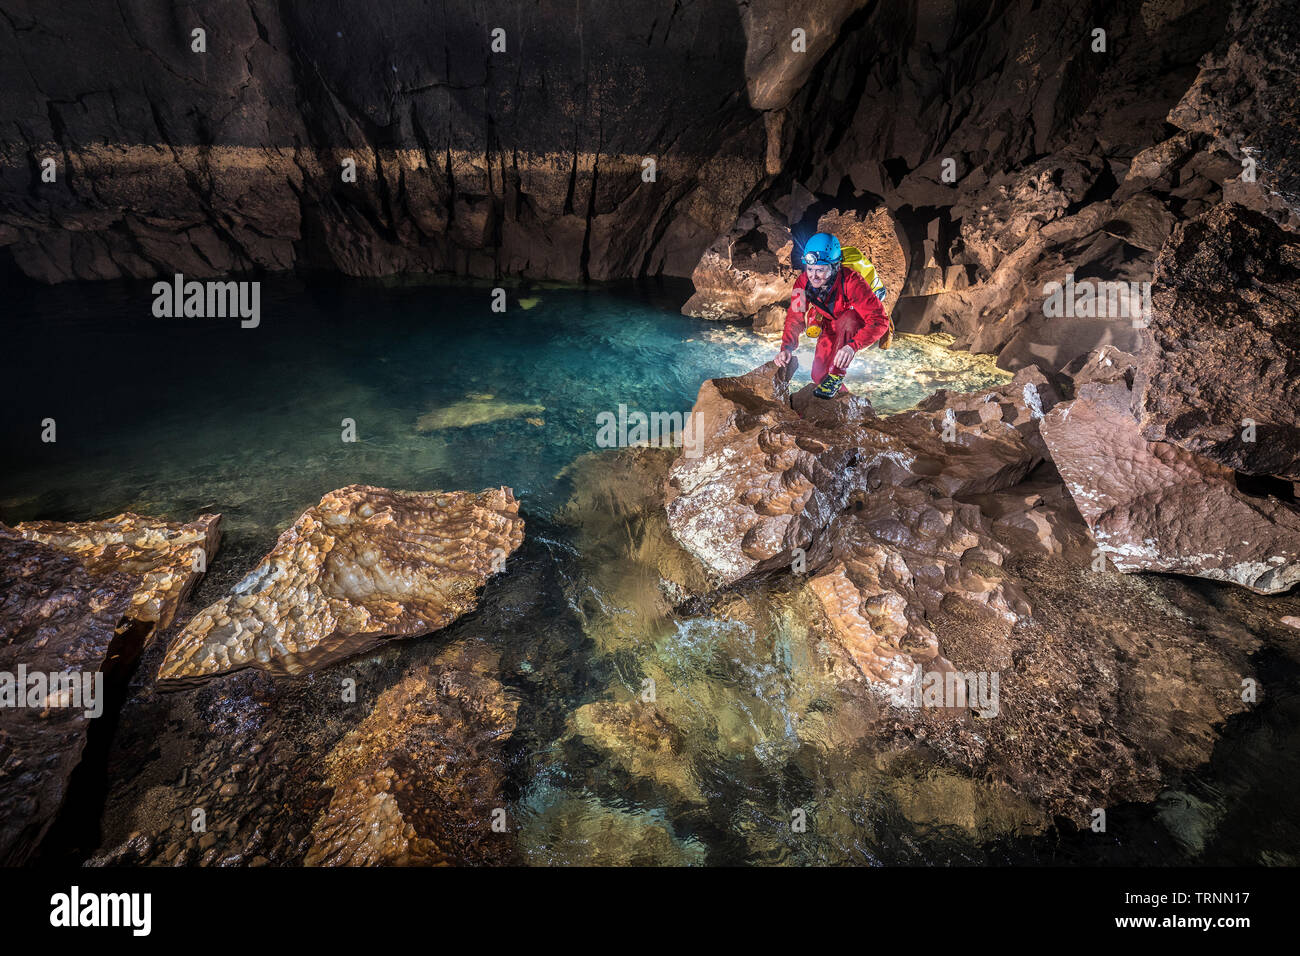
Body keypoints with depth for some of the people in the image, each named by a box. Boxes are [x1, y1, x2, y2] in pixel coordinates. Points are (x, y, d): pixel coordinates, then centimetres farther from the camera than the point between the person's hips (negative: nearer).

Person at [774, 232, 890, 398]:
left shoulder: (851, 281, -36)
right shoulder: (803, 282, -22)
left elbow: (879, 320, -40)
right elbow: (795, 318, -13)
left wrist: (852, 346, -55)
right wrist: (786, 348, -33)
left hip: (860, 325, -4)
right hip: (831, 328, 4)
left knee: (846, 321, -37)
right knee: (819, 375, -9)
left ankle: (837, 375, -21)